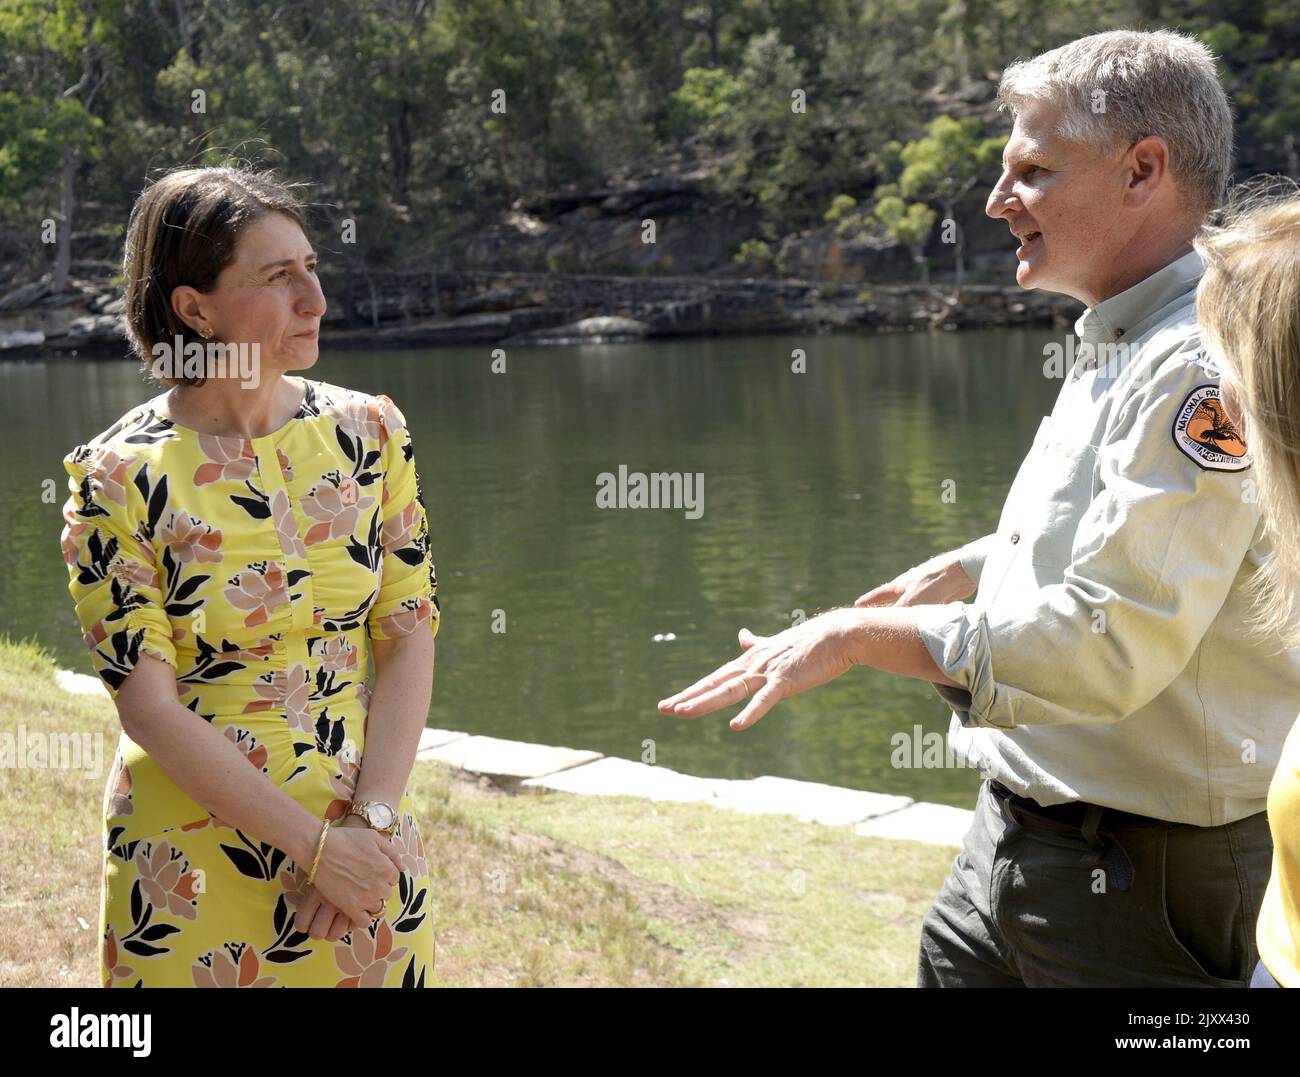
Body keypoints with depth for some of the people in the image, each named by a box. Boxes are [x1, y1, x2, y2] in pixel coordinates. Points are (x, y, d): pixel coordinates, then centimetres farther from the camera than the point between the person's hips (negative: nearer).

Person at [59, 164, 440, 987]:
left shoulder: (371, 433, -1)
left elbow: (410, 641, -2)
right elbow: (148, 704, -13)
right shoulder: (117, 477, -11)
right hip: (193, 864, -3)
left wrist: (371, 824, -12)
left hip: (367, 850, 3)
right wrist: (312, 844, -16)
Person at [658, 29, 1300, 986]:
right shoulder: (1112, 350, 11)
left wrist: (863, 636, -26)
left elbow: (1111, 642, -29)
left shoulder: (1205, 369, -22)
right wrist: (967, 567, 22)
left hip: (1146, 881, -9)